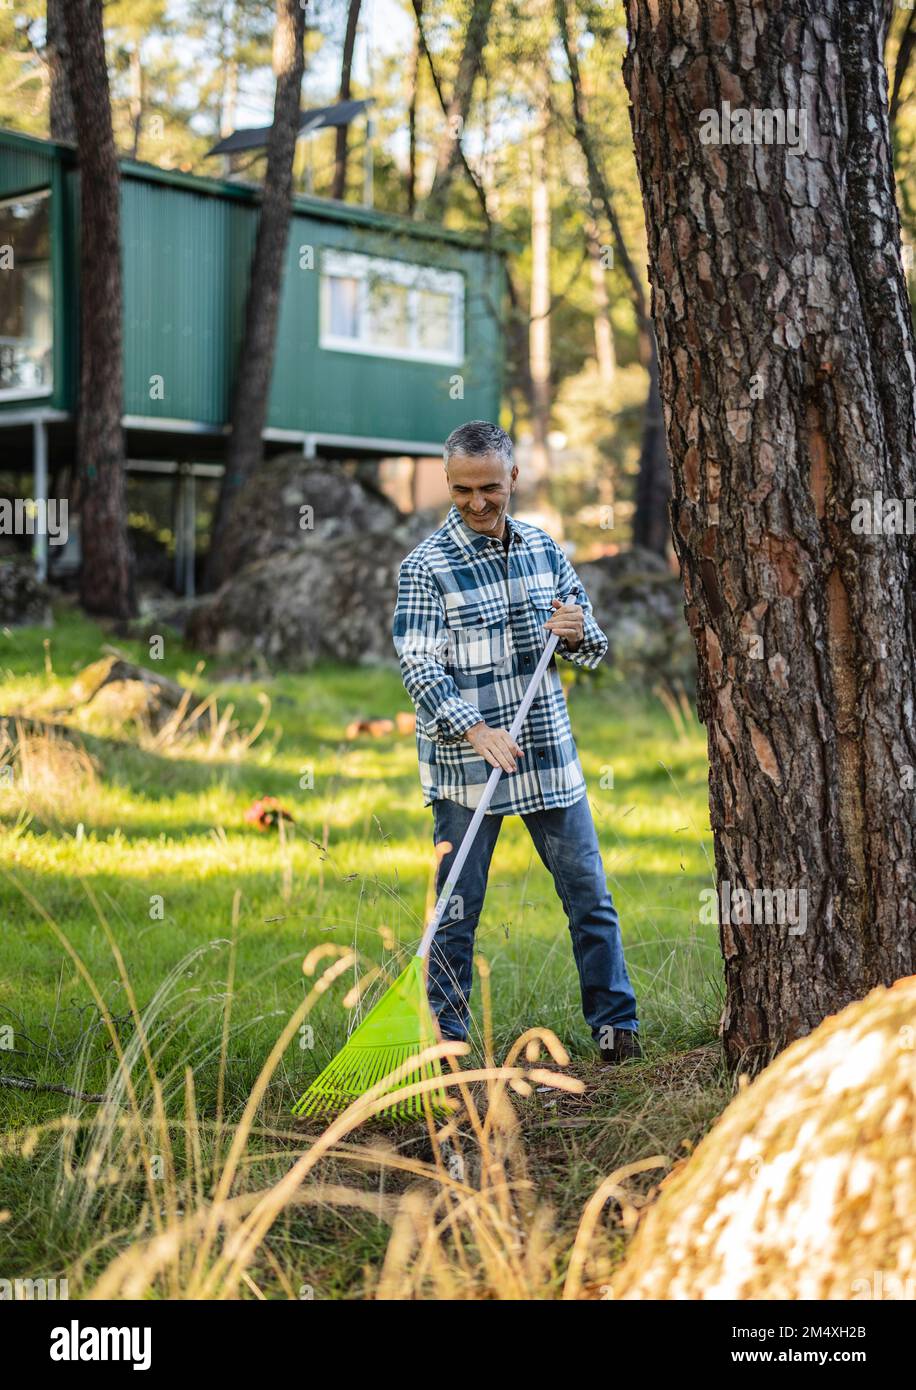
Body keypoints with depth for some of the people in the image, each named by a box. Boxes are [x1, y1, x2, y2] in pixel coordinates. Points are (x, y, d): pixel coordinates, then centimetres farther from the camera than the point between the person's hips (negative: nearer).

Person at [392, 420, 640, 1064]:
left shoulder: (543, 547, 8)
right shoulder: (427, 566, -7)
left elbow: (594, 647, 15)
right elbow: (420, 668, -14)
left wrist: (577, 634, -9)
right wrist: (476, 730, -27)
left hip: (549, 755, 4)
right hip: (465, 766, -4)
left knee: (590, 895, 7)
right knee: (457, 909, 3)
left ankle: (617, 1026, 18)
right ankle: (448, 1041, 15)